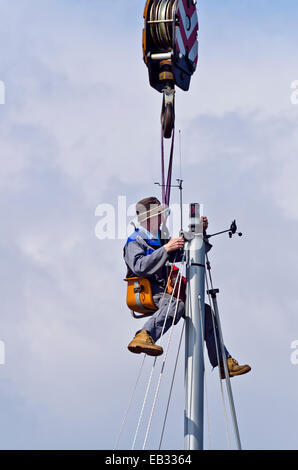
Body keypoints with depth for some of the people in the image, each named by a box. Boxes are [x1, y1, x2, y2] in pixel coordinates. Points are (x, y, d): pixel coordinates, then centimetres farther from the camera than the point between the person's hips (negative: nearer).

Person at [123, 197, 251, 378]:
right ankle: (143, 337, -58)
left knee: (206, 312, 7)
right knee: (175, 304, -39)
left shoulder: (162, 239, 23)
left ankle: (225, 363, 10)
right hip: (146, 293, -8)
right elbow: (139, 267, -22)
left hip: (165, 292, 9)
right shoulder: (135, 242, -3)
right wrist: (165, 249, -26)